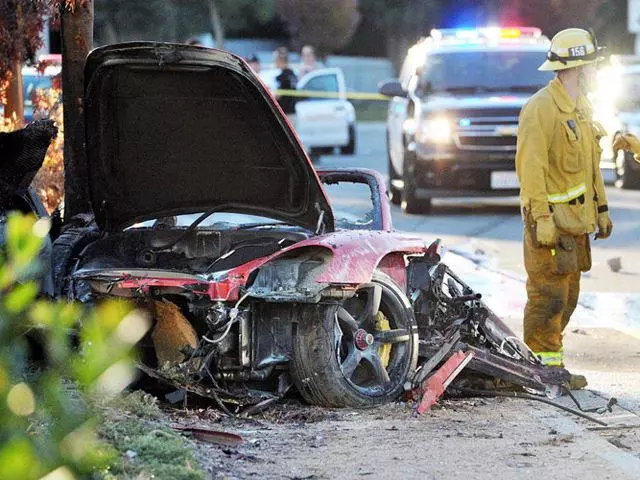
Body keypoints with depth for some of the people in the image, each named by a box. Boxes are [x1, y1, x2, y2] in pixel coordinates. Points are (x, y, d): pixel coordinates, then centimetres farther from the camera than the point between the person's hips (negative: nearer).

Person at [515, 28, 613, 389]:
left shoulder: (582, 108, 16)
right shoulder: (542, 108, -15)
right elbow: (530, 166, -19)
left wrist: (601, 208, 21)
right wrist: (542, 217, -23)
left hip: (575, 219, 10)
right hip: (551, 220, -10)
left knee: (568, 295, 12)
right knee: (549, 295, -8)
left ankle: (547, 361, 18)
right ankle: (547, 366, -5)